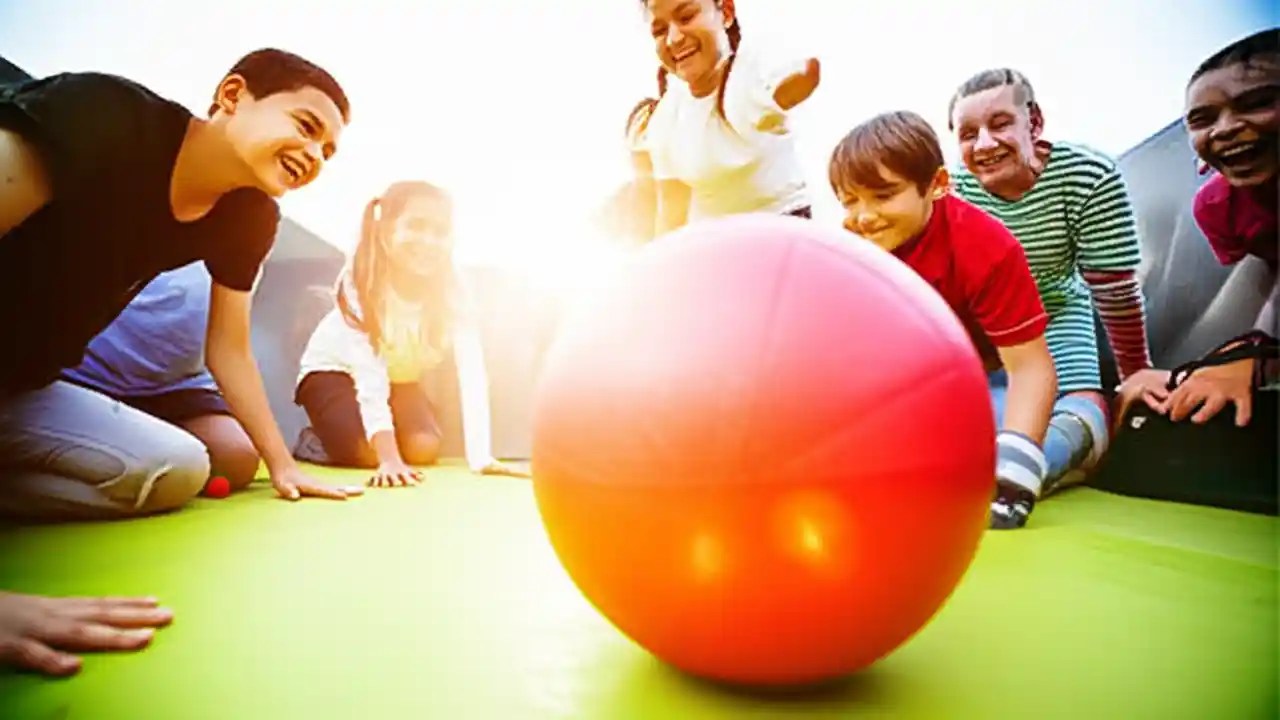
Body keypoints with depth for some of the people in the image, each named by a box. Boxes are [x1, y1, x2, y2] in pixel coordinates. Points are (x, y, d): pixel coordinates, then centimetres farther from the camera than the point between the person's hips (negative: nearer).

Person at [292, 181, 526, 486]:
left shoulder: (453, 290, -26)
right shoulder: (360, 281, -34)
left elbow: (472, 371, -34)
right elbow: (369, 376, -38)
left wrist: (481, 456, -43)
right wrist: (389, 458, -47)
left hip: (399, 377, 4)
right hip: (336, 370, -4)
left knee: (424, 448, -15)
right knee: (364, 451, -25)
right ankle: (314, 443, 10)